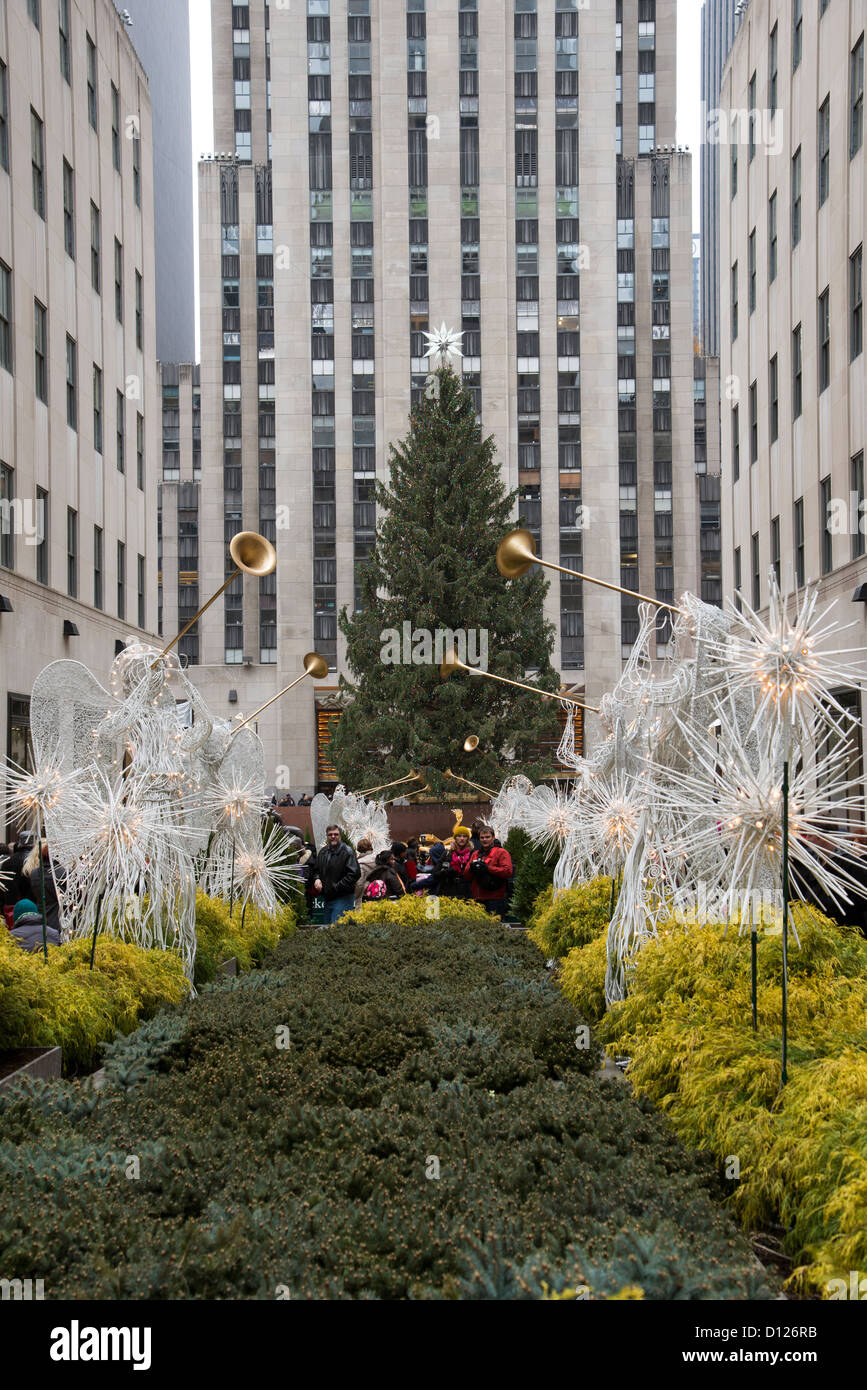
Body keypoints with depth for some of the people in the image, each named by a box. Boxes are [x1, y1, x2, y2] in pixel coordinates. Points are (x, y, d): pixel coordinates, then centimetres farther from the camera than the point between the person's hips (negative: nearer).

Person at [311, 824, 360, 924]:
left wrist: (336, 887, -18)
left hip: (343, 899, -8)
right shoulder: (323, 852, 12)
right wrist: (317, 879, 3)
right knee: (327, 926, 12)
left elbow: (354, 874, -17)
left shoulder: (347, 851, -10)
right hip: (327, 897, 8)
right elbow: (316, 869, 27)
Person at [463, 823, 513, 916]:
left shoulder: (501, 853, 2)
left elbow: (508, 871, -13)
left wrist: (488, 868, -16)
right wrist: (471, 868, -7)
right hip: (477, 900, 6)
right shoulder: (475, 854, 21)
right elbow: (466, 875, 17)